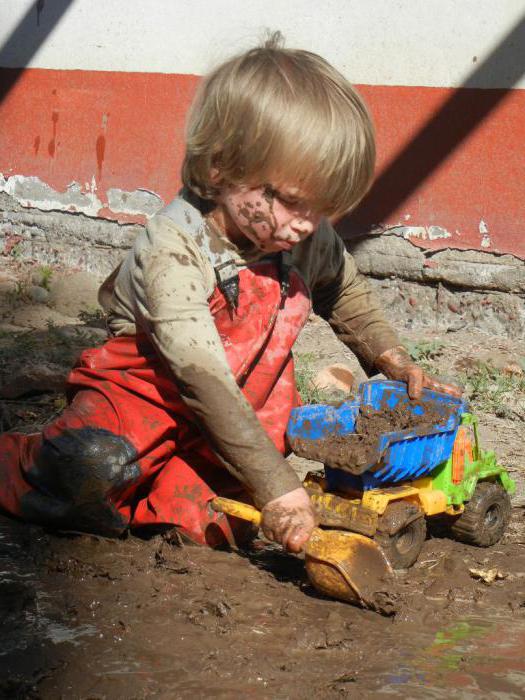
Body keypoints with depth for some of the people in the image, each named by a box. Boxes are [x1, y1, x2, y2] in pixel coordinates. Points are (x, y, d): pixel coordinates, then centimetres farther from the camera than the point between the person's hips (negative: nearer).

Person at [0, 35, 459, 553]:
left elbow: (347, 294, 19)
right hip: (149, 391, -5)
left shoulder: (312, 241, -7)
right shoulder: (173, 247, -27)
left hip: (250, 407, 6)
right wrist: (276, 486, -40)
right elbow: (202, 375, -34)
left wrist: (393, 360, 2)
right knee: (91, 467, -35)